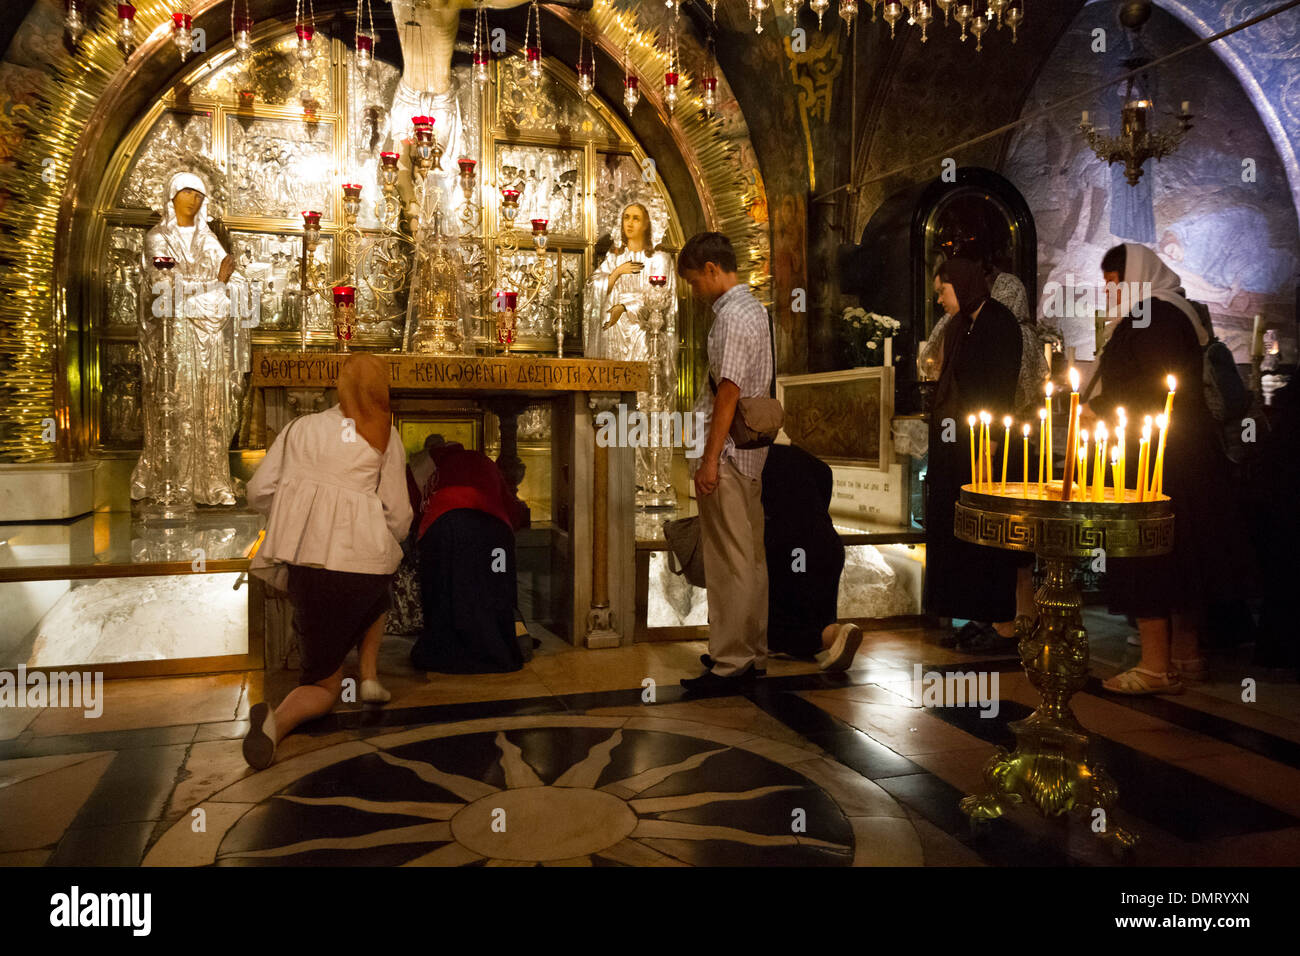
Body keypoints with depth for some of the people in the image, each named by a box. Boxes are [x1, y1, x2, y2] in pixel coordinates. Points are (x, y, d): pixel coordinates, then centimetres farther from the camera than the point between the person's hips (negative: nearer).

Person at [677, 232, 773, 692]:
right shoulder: (753, 307, 15)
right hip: (752, 450, 10)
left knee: (729, 560, -4)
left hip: (726, 454, -10)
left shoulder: (731, 316, -15)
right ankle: (753, 651, 25)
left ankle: (730, 663, 3)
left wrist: (710, 459, -20)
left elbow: (728, 392, -21)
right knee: (751, 554, 14)